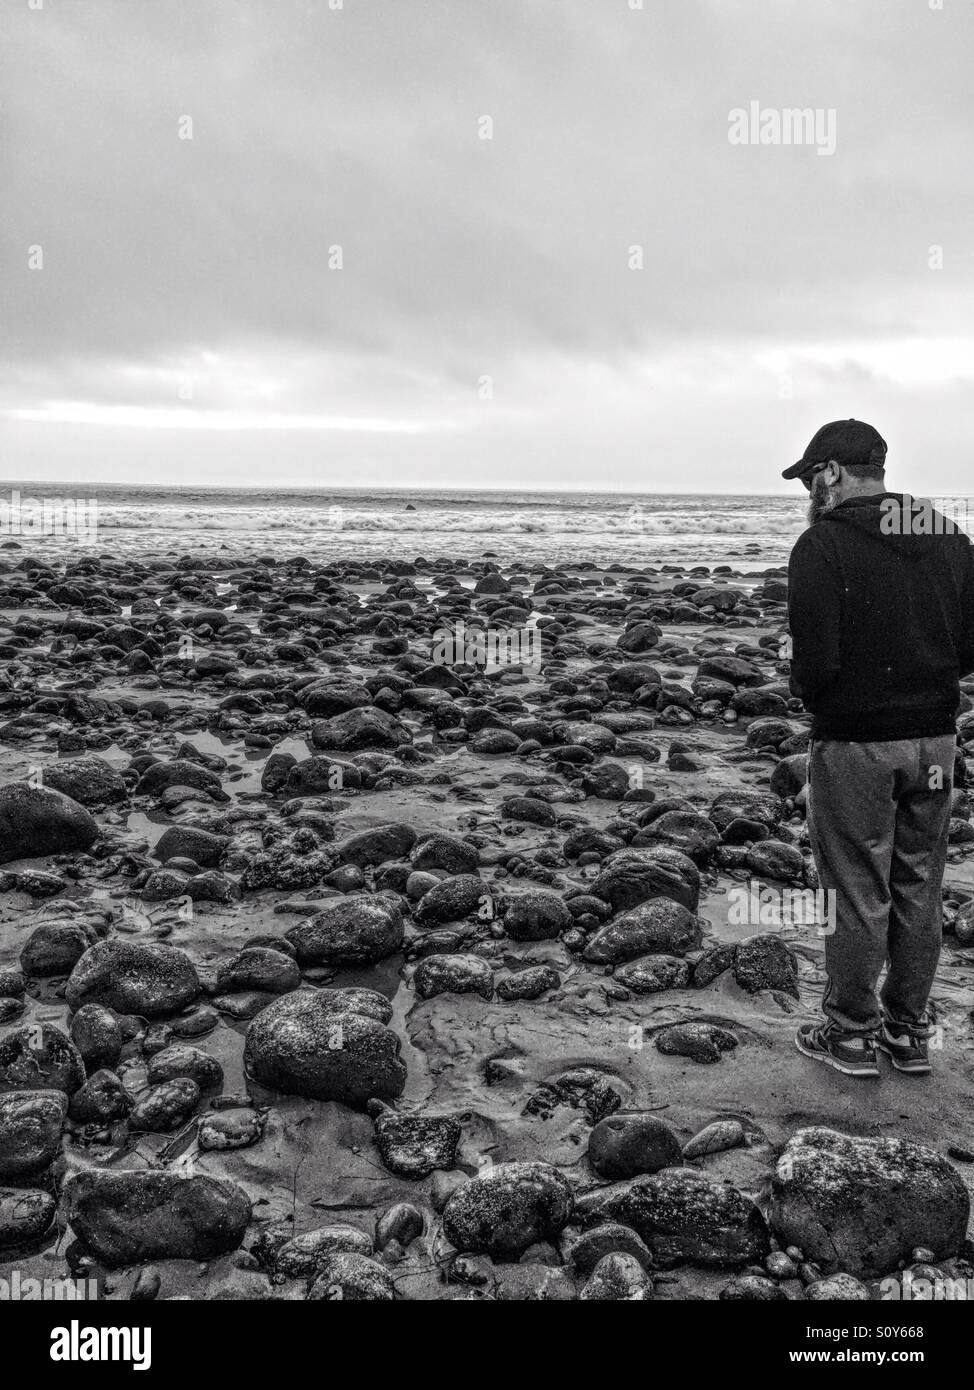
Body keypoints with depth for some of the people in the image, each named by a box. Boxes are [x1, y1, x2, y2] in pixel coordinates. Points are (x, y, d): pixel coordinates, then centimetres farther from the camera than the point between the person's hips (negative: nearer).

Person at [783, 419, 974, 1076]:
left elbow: (816, 660, -20)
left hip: (855, 745, -6)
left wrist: (811, 694, 0)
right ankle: (910, 1031, 27)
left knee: (858, 893, 6)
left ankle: (852, 1035, 19)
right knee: (920, 892, 15)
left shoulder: (824, 544, -13)